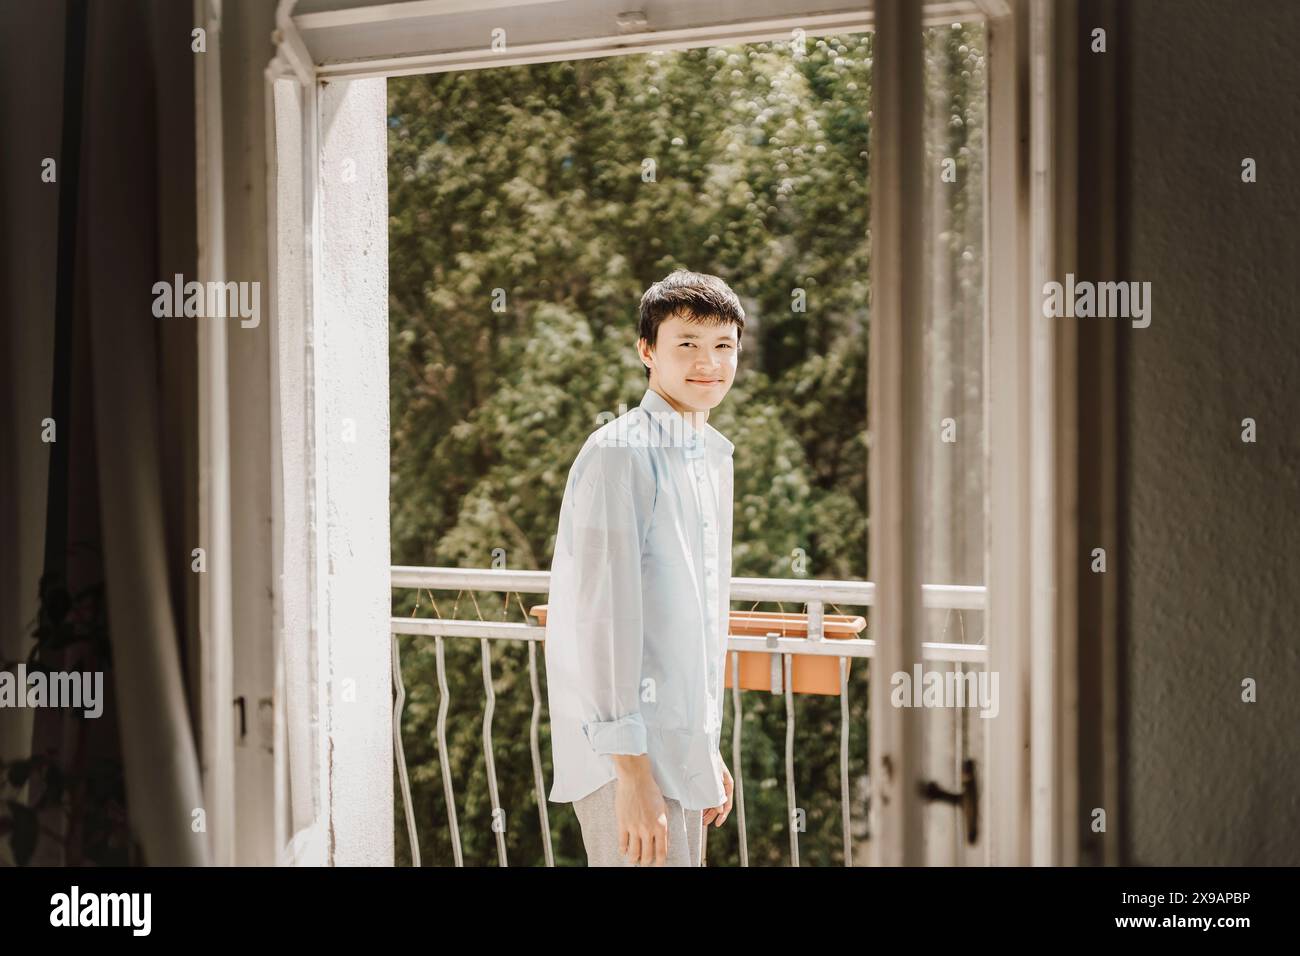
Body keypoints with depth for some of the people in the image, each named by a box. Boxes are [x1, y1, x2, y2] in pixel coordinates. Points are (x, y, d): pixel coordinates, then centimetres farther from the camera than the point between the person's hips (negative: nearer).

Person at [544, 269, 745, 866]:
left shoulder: (715, 457, 14)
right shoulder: (620, 453, -13)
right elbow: (603, 612, -19)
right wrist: (630, 770, -21)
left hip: (683, 745, 9)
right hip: (626, 749, -9)